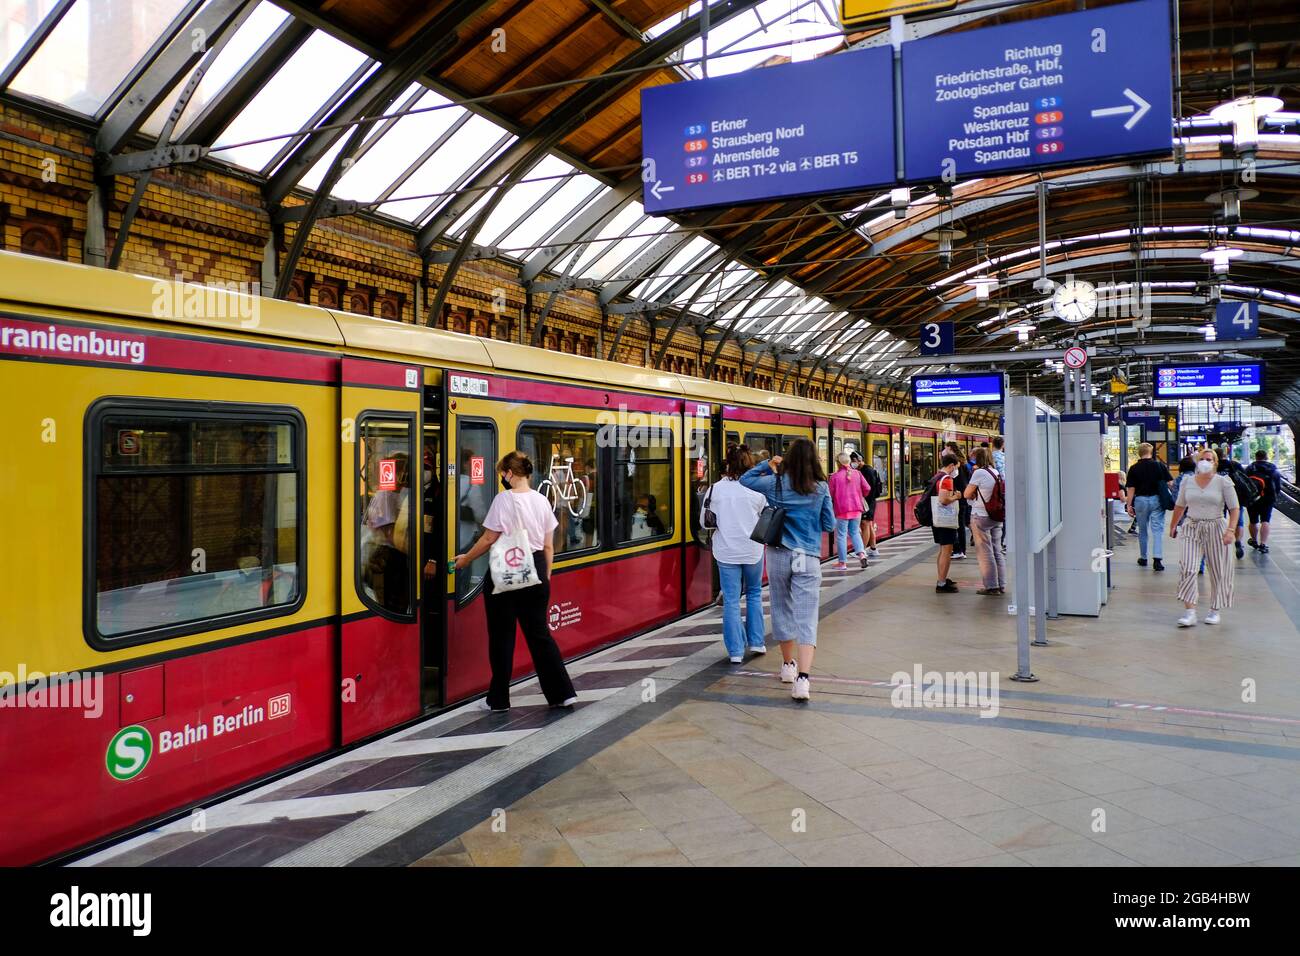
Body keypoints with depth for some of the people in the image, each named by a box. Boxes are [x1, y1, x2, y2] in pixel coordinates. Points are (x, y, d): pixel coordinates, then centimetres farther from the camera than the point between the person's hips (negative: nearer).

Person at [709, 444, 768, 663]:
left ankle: (736, 651, 5)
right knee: (754, 594, 21)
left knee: (731, 600, 4)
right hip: (752, 550, 0)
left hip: (726, 552, 0)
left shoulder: (715, 489, -5)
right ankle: (756, 642, 23)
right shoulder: (756, 489, -7)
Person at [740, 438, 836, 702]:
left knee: (782, 610, 19)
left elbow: (744, 480, 14)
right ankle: (802, 678, -18)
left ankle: (788, 665, 35)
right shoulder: (821, 488, -3)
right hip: (808, 559, -1)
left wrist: (767, 463, 18)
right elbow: (829, 525, 4)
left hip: (779, 555, 1)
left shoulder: (775, 483, -2)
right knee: (806, 618, -5)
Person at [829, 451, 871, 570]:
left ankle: (843, 562, 5)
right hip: (856, 508, 4)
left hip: (842, 509, -4)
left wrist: (831, 506, 14)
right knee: (855, 532, 17)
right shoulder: (857, 473, 2)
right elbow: (867, 489, 2)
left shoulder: (835, 476, -9)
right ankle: (861, 553, -4)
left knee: (841, 535, 3)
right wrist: (861, 497, 21)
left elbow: (831, 494, -5)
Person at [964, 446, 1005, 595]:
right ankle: (1002, 585, 17)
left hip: (981, 517, -7)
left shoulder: (979, 473, -13)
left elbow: (967, 494, -8)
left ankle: (992, 586, 4)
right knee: (997, 552, 13)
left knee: (985, 553, 1)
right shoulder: (998, 474, 7)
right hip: (997, 517, 7)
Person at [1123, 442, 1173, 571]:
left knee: (1143, 531, 14)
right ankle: (1157, 559, -14)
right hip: (1157, 499, 0)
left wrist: (1129, 505, 0)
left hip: (1140, 500, 0)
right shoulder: (1160, 465, -2)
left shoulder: (1134, 469, -4)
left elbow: (1131, 489, -5)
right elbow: (1169, 483, -1)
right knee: (1157, 530, -1)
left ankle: (1143, 558, 25)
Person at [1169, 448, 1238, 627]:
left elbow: (1234, 508, -3)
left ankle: (1215, 610, 21)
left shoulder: (1223, 482, -2)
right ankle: (1189, 612, -10)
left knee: (1217, 570, 5)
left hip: (1215, 528, -1)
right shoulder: (1187, 482, 7)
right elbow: (1180, 506, 18)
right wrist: (1173, 526, 21)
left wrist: (1230, 530, -13)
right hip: (1192, 528, 2)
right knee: (1188, 569, -10)